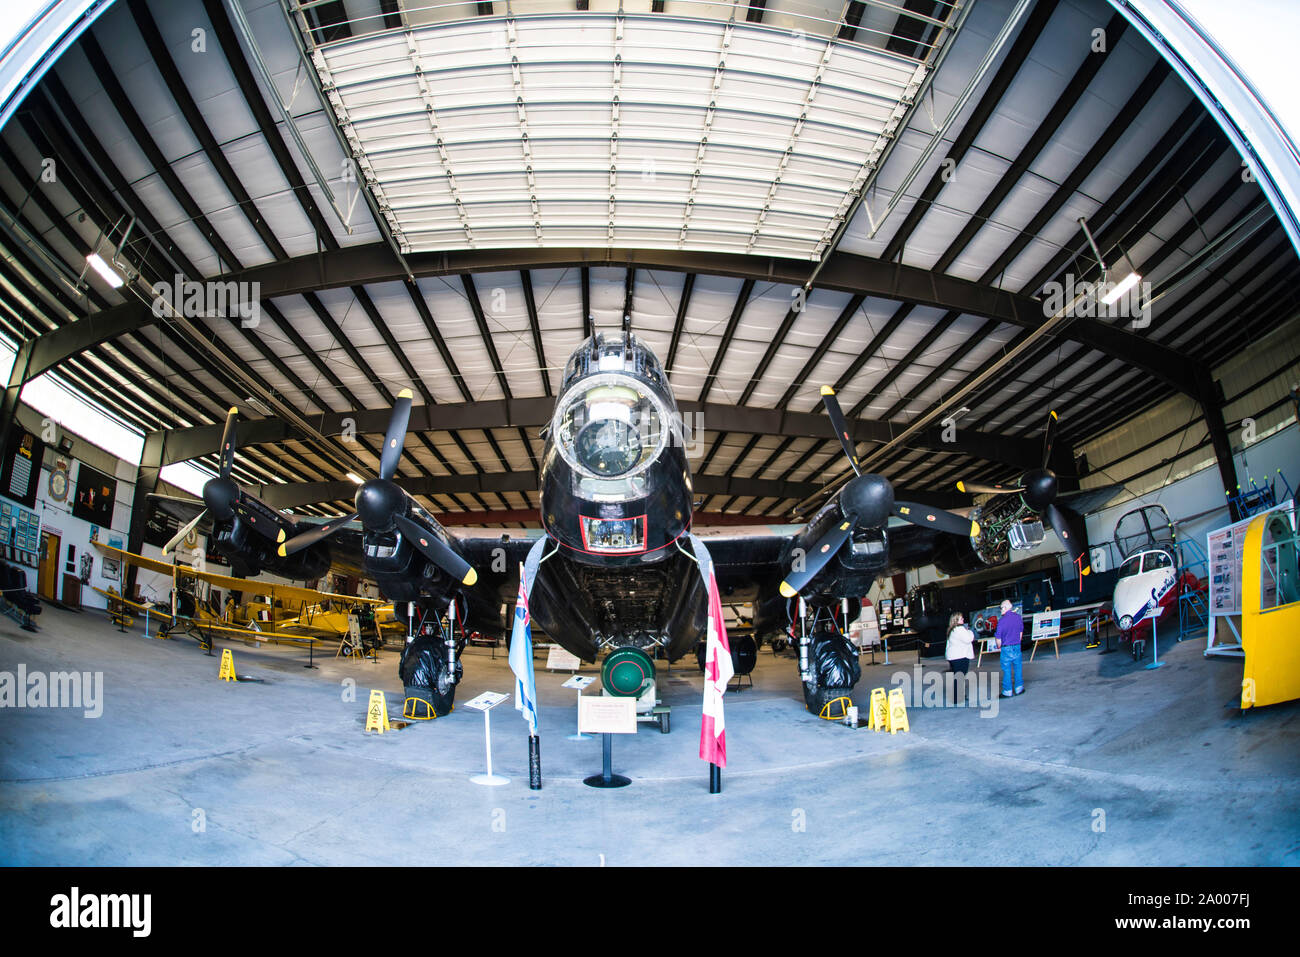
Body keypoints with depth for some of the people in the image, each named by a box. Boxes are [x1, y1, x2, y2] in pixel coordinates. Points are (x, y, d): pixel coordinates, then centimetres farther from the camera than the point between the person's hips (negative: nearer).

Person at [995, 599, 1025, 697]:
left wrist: (999, 647, 6)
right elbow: (1021, 632, 14)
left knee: (1007, 670, 3)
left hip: (1006, 648, -4)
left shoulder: (1002, 620, -16)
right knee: (1017, 668, 15)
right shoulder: (1018, 617, 0)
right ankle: (1019, 688, 22)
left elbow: (998, 638, -11)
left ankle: (1007, 691, 9)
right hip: (1017, 647, 4)